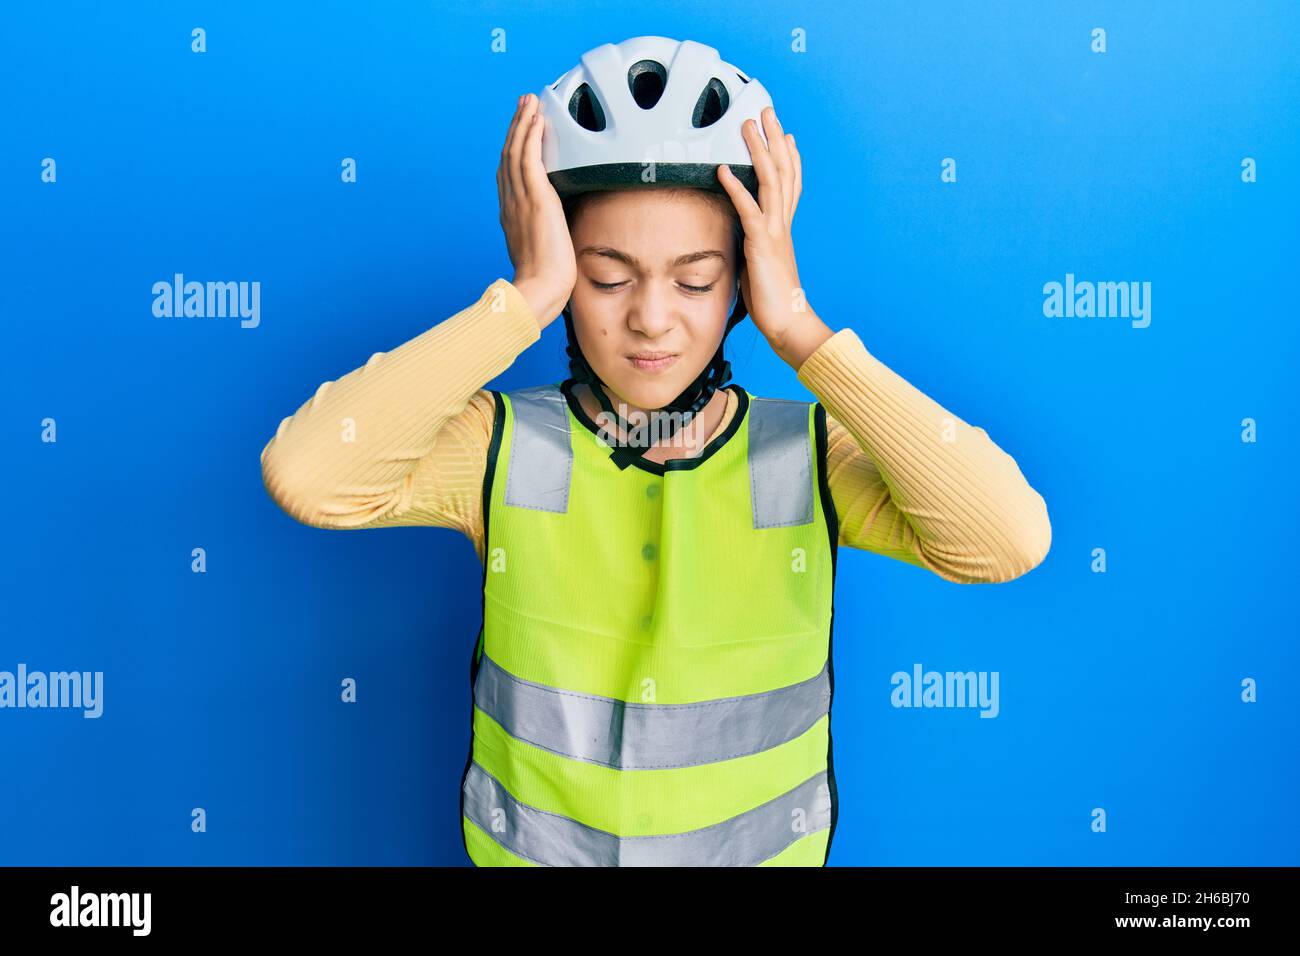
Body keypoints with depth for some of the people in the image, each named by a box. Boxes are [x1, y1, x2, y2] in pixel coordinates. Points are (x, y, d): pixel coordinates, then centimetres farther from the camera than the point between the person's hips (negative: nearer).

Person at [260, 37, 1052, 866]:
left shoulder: (811, 454, -15)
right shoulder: (500, 446, -16)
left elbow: (1011, 541, -32)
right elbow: (304, 476, -34)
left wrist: (797, 327, -31)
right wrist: (525, 301, -31)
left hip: (764, 848, 1)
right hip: (528, 846, 0)